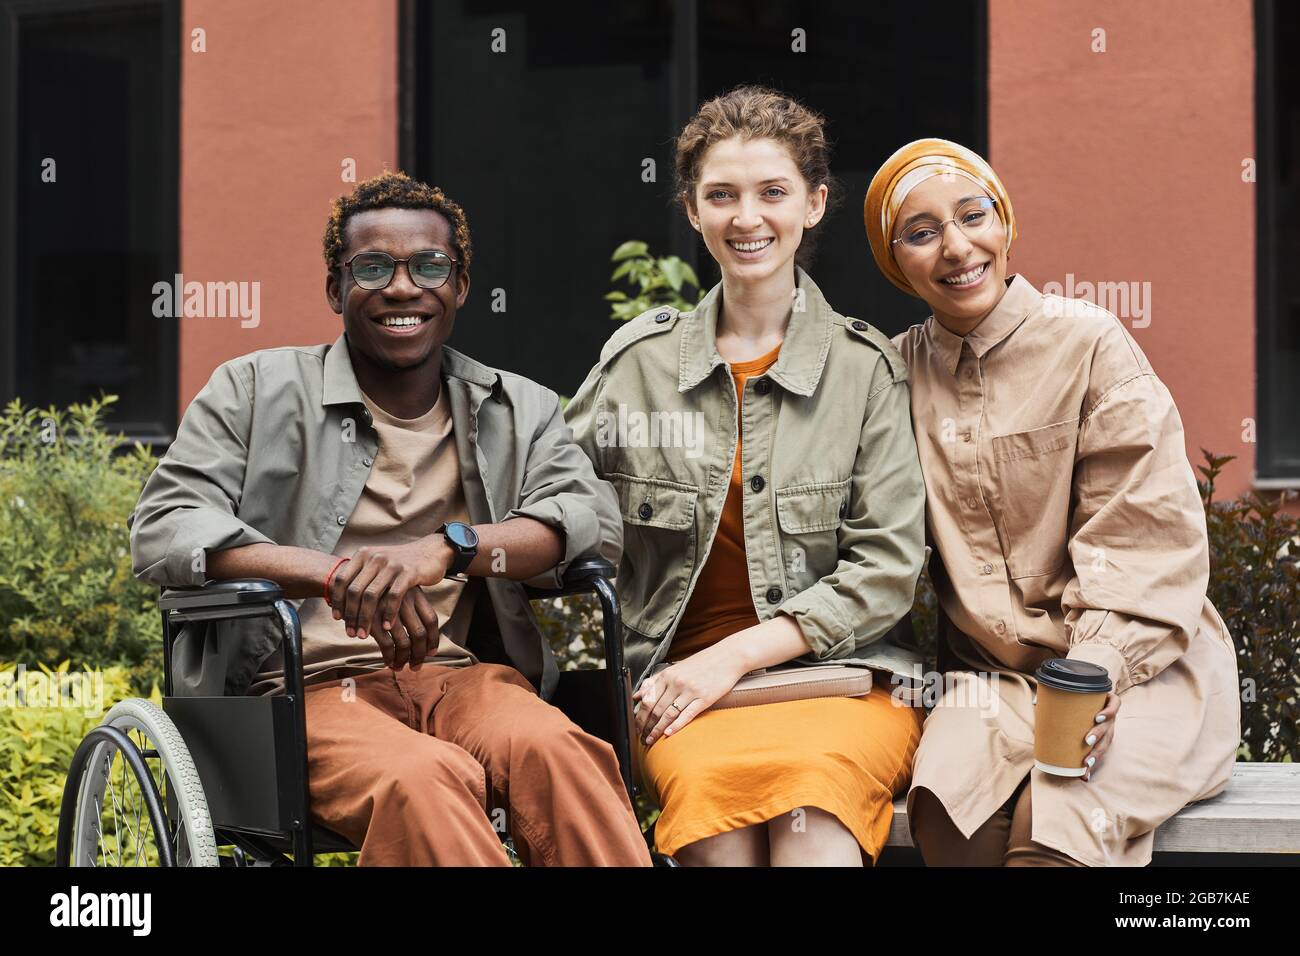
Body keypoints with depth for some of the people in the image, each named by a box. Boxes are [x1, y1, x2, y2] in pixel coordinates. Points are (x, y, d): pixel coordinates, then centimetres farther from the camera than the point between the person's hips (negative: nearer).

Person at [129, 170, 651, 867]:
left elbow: (593, 516, 0)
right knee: (424, 778, -36)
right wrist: (336, 574, -18)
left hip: (461, 677, 2)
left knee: (552, 749, -34)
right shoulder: (256, 391, 11)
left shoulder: (518, 410, 18)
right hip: (309, 683, -2)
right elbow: (161, 528, -3)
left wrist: (445, 548, -19)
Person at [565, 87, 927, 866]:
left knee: (810, 800, -36)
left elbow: (888, 567, 1)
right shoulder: (640, 358, 11)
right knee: (710, 791, -35)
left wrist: (738, 654, -8)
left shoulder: (869, 368, 6)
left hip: (841, 672, -1)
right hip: (680, 680, 1)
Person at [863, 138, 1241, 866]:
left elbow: (1145, 533, -8)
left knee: (1052, 829, -31)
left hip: (1142, 665, -3)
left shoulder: (1089, 343, -4)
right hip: (990, 673, 3)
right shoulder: (901, 370, 8)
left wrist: (1101, 662, -21)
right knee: (947, 805, -29)